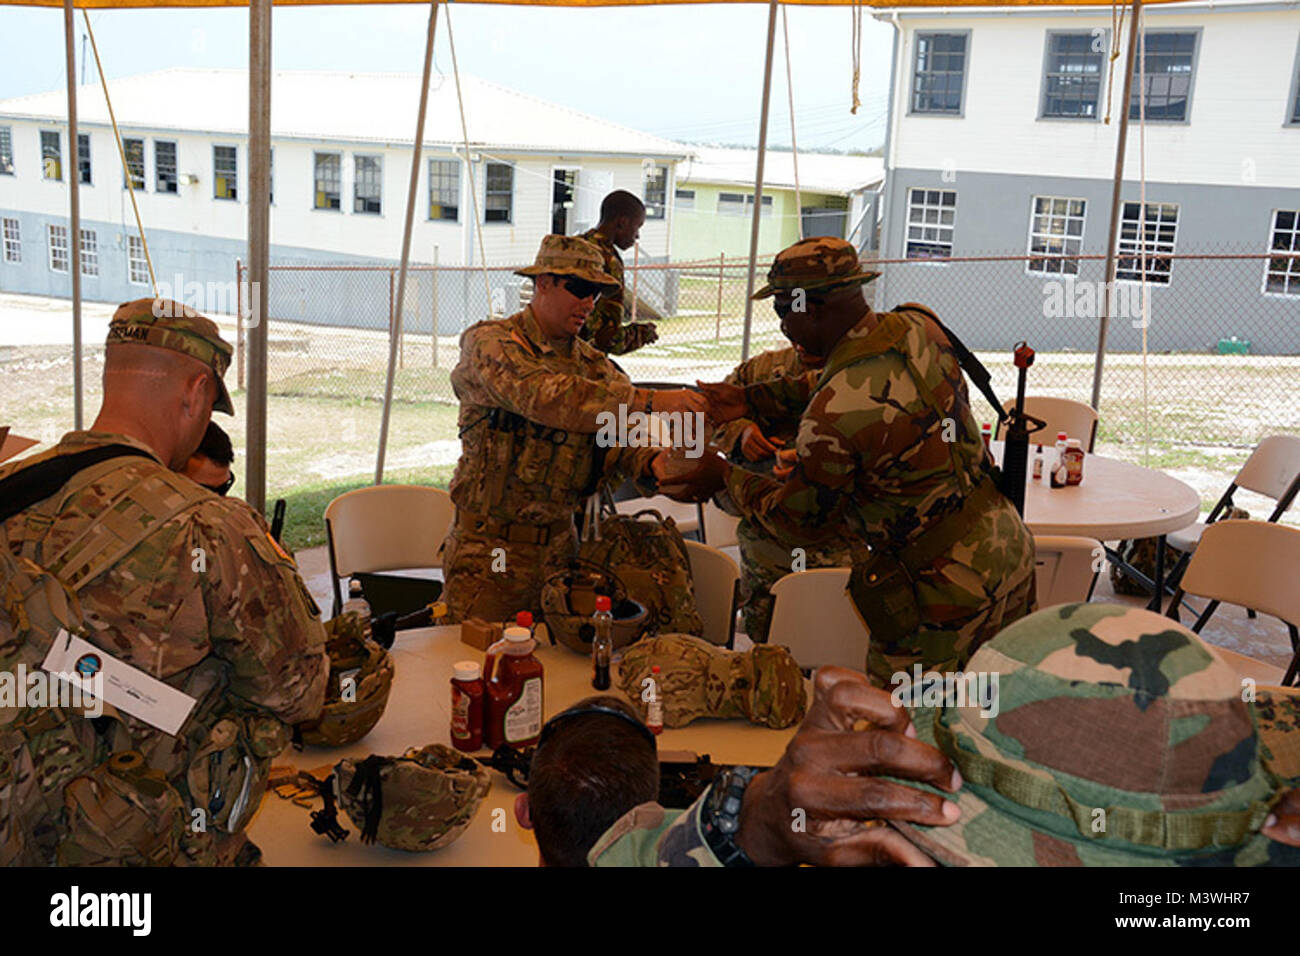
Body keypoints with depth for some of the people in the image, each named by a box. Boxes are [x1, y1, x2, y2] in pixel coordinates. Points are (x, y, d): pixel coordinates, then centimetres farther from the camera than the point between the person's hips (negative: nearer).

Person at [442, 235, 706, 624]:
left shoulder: (594, 365, 11)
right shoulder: (489, 343, -10)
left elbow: (624, 435, 0)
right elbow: (545, 398, -30)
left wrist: (651, 461, -25)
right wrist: (649, 399, -36)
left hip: (559, 545, 6)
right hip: (490, 550, -6)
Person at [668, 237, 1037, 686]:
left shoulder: (833, 417, -26)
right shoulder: (920, 327, -3)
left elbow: (803, 521, -8)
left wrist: (724, 476, 7)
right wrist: (754, 399, 18)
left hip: (947, 592, -8)